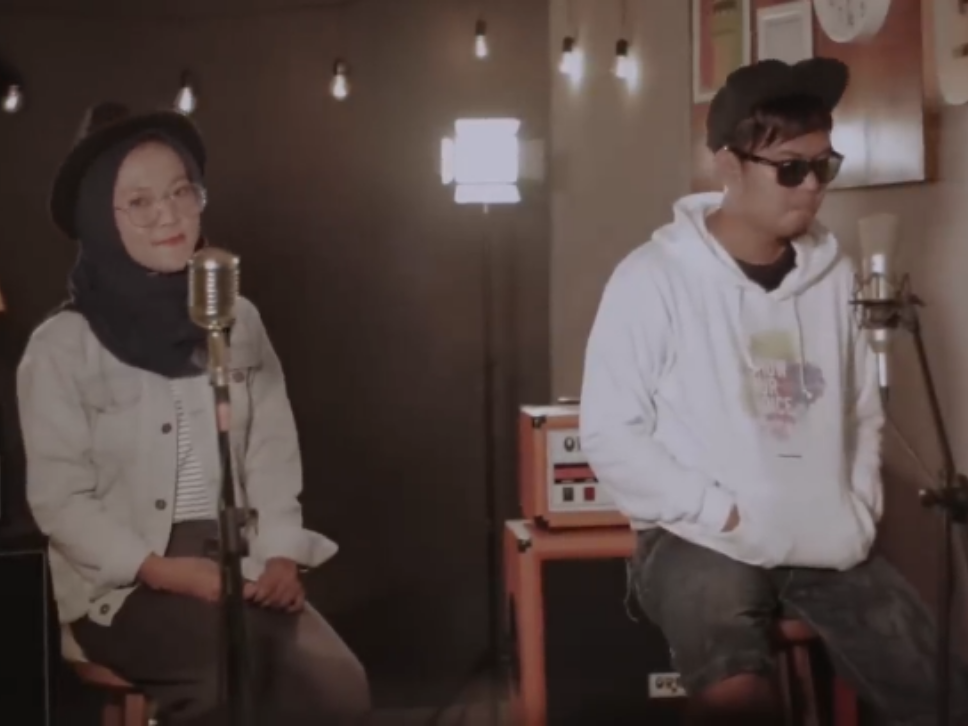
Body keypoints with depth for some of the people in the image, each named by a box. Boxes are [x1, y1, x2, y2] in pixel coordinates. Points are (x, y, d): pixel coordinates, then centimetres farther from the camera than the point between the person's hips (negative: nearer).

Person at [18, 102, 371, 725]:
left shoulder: (239, 321, 8)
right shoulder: (62, 346, -5)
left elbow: (273, 456, 6)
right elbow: (59, 499, -6)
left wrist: (281, 554, -9)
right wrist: (158, 569, -17)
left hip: (240, 567, 4)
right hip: (121, 585, -4)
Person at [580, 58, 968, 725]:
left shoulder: (834, 274, 7)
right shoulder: (655, 277, -8)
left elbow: (865, 411, 16)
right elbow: (609, 434, -9)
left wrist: (860, 512, 2)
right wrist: (721, 514, -13)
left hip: (831, 545, 5)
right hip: (704, 541, -5)